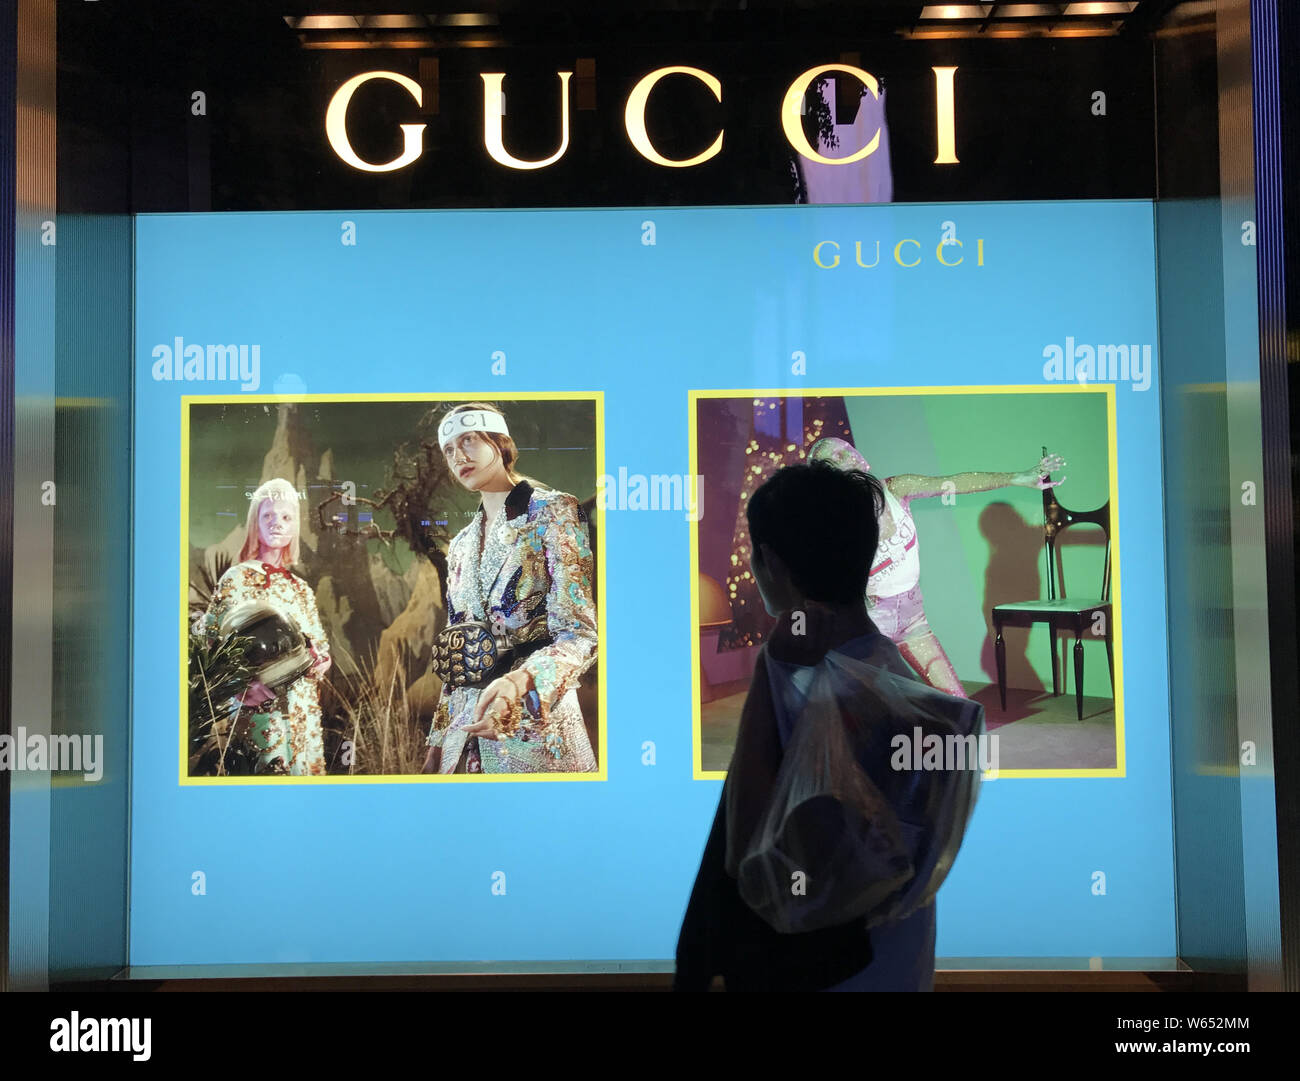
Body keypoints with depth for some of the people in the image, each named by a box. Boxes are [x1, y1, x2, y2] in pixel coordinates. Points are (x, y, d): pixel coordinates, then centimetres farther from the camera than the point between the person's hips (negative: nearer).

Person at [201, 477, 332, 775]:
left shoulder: (301, 589, 15)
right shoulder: (236, 579, -1)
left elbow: (321, 648, 19)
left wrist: (320, 660, -4)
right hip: (260, 709, -5)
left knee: (303, 769, 4)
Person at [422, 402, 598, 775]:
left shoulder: (552, 511, -5)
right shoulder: (460, 545, 15)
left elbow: (578, 634, -14)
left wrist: (517, 682, -30)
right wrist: (438, 739, 11)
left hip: (535, 723, -6)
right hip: (464, 731, 6)